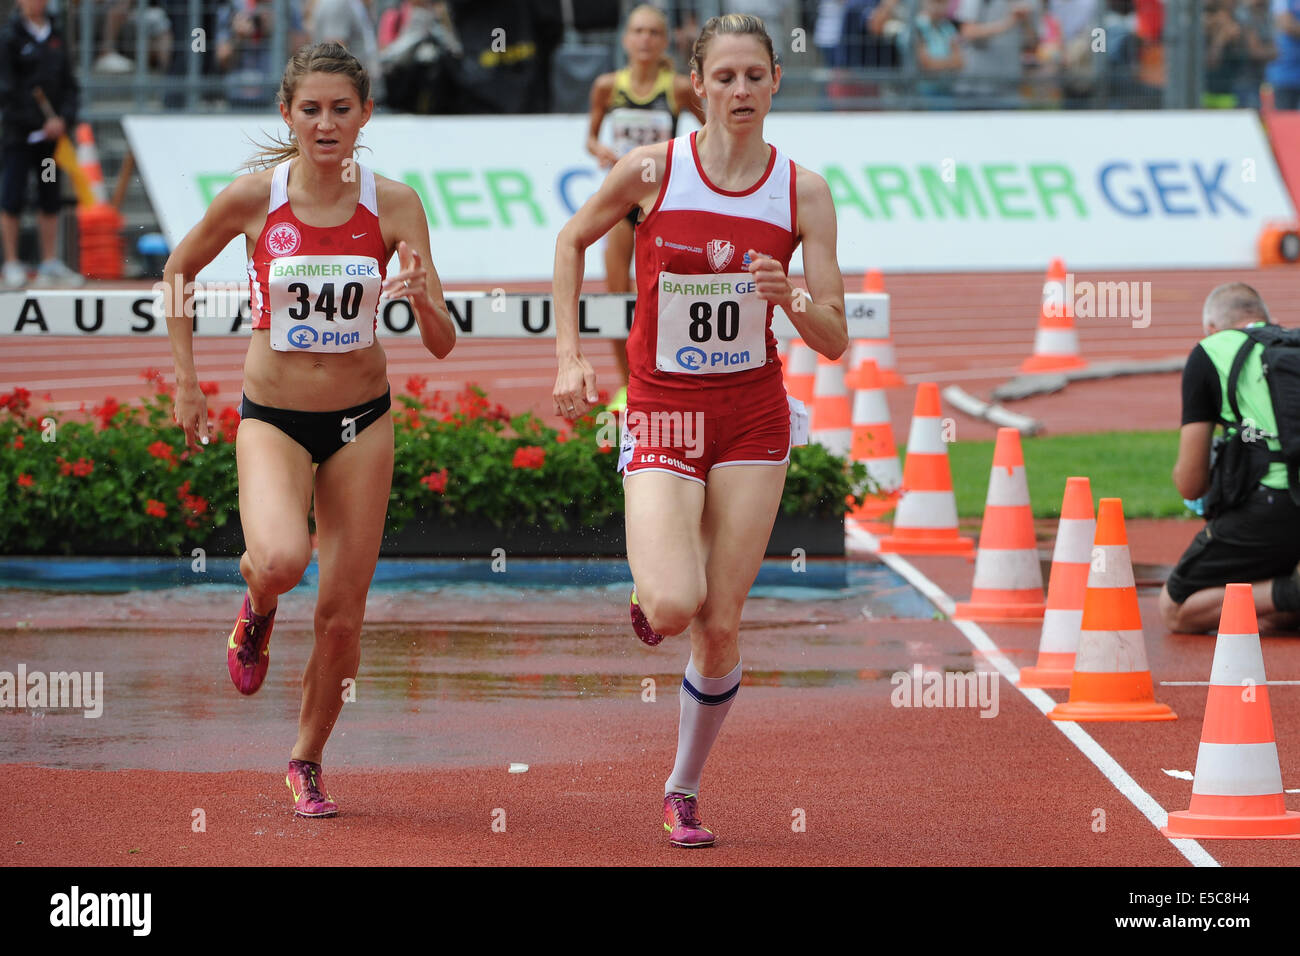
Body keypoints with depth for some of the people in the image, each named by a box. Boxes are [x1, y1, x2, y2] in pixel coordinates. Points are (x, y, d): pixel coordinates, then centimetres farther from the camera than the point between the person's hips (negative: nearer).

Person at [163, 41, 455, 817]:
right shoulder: (253, 198, -10)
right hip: (273, 417, -2)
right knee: (279, 560, -30)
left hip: (362, 419, 2)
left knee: (343, 613, 2)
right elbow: (178, 272, 9)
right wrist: (186, 381, 6)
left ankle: (307, 761, 26)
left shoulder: (393, 205, -8)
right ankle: (258, 609, 8)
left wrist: (420, 296, -30)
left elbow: (443, 344, -9)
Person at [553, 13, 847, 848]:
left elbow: (835, 340, -3)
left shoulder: (803, 191, -4)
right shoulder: (652, 170, -8)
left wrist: (794, 300, -25)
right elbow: (573, 240, 11)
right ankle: (649, 593, 18)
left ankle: (683, 792, 20)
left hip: (753, 414, 2)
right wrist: (570, 355, 3)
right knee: (675, 607, -21)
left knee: (720, 625, -1)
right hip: (663, 412, -2)